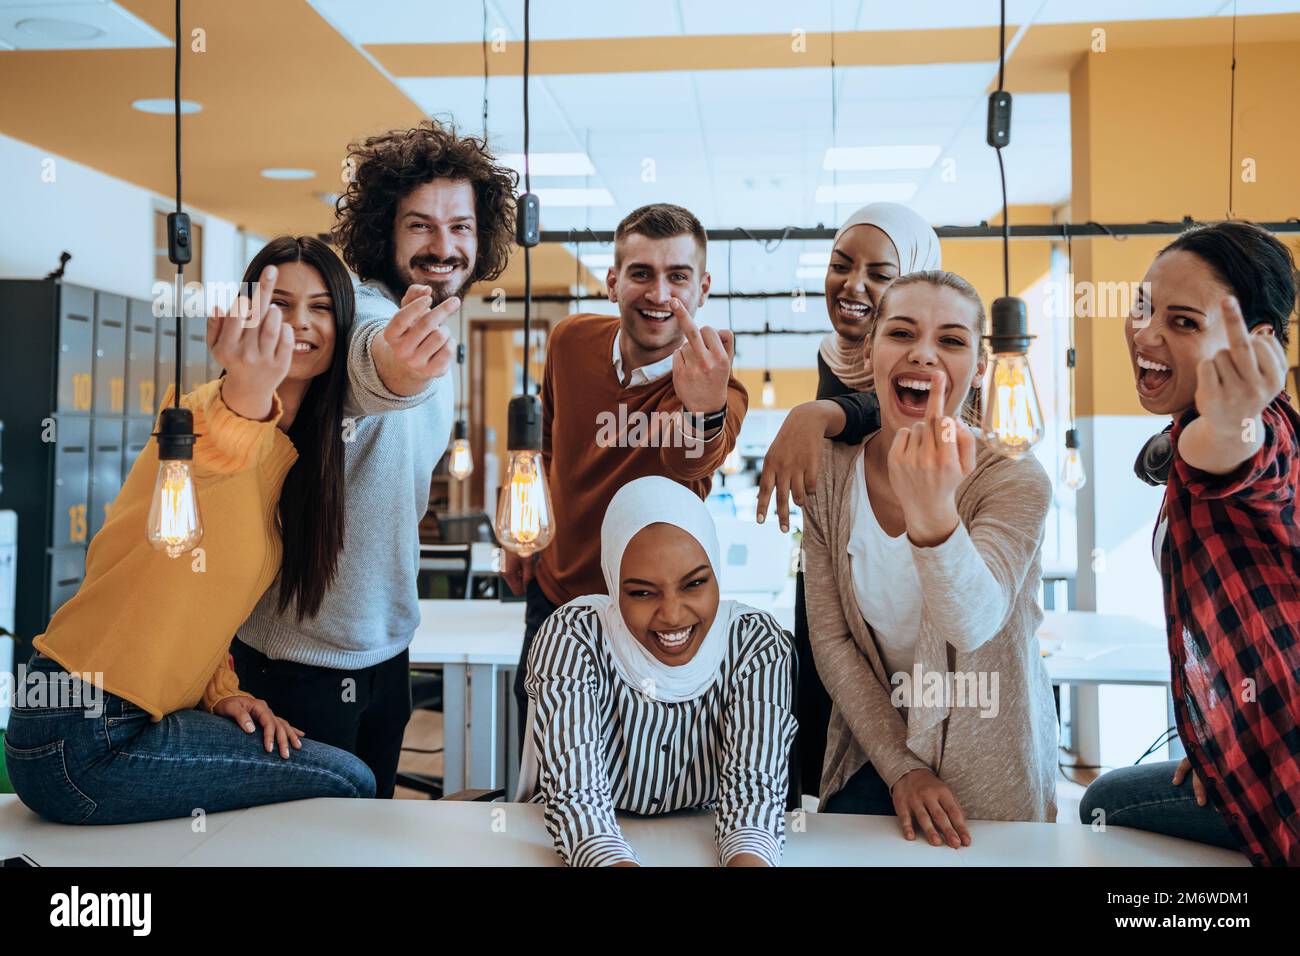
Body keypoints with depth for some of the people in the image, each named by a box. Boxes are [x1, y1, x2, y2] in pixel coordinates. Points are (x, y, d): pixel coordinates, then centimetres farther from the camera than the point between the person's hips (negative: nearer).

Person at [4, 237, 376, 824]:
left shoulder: (290, 454, 10)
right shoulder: (205, 408, -17)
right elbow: (208, 455, -43)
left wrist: (222, 689, -2)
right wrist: (245, 396, -64)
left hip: (142, 714, 9)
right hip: (81, 741, -9)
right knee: (347, 784, -7)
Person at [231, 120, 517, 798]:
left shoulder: (434, 339, 8)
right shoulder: (358, 308, -19)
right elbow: (360, 363, -46)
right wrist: (387, 365, -66)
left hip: (386, 647, 8)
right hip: (305, 659, -8)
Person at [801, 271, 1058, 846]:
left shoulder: (1016, 479, -18)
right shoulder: (830, 469, -8)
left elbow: (973, 624, -35)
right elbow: (831, 639, -5)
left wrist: (933, 513, -53)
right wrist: (901, 767, -12)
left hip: (988, 765, -2)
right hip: (876, 744, 2)